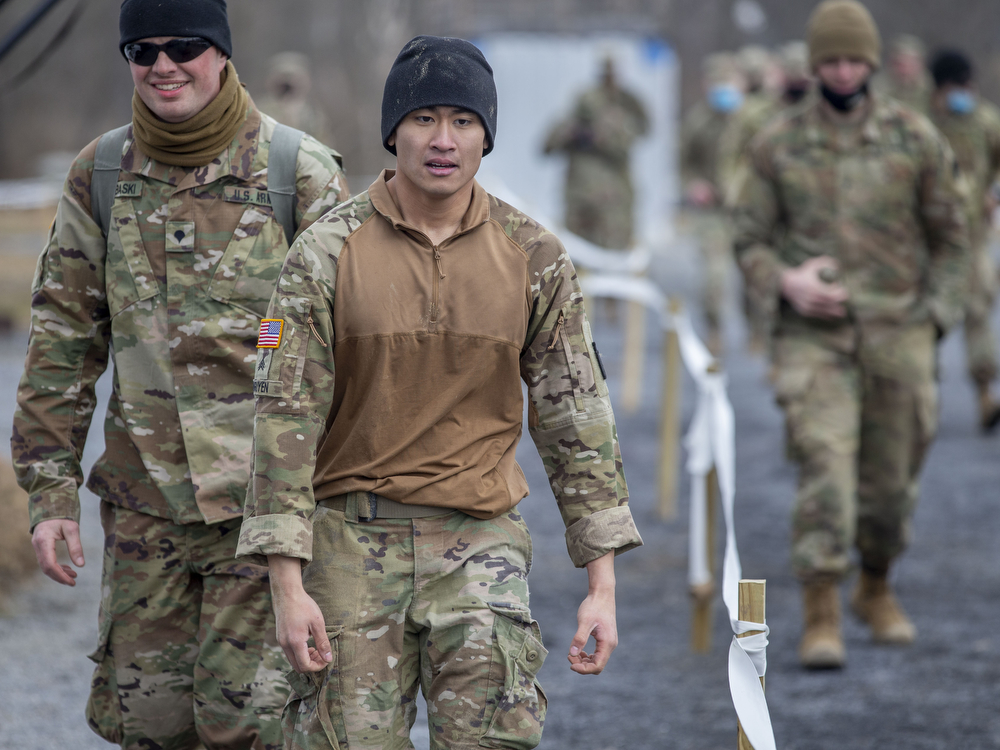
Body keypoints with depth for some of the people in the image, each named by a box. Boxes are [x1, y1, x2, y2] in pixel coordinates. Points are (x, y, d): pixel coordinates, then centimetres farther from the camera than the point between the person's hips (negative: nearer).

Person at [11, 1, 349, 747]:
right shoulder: (100, 176, 5)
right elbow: (63, 338, 8)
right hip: (146, 500, 4)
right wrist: (51, 491, 3)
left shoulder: (300, 173, -5)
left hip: (264, 499, -4)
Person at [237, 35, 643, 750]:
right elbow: (286, 416, -6)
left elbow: (577, 417, 4)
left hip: (479, 538, 1)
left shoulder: (533, 258, 1)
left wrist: (603, 584, 0)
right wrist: (288, 588, -11)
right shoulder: (329, 254, -5)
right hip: (354, 540, -1)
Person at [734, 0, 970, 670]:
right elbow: (751, 241, 7)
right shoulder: (779, 145, 2)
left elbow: (950, 238, 9)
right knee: (826, 467, -15)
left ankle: (877, 589, 33)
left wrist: (935, 320, 0)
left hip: (899, 332, 1)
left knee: (892, 476, 9)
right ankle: (822, 619, -14)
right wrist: (786, 281, -14)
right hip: (814, 334, -1)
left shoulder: (916, 139, 2)